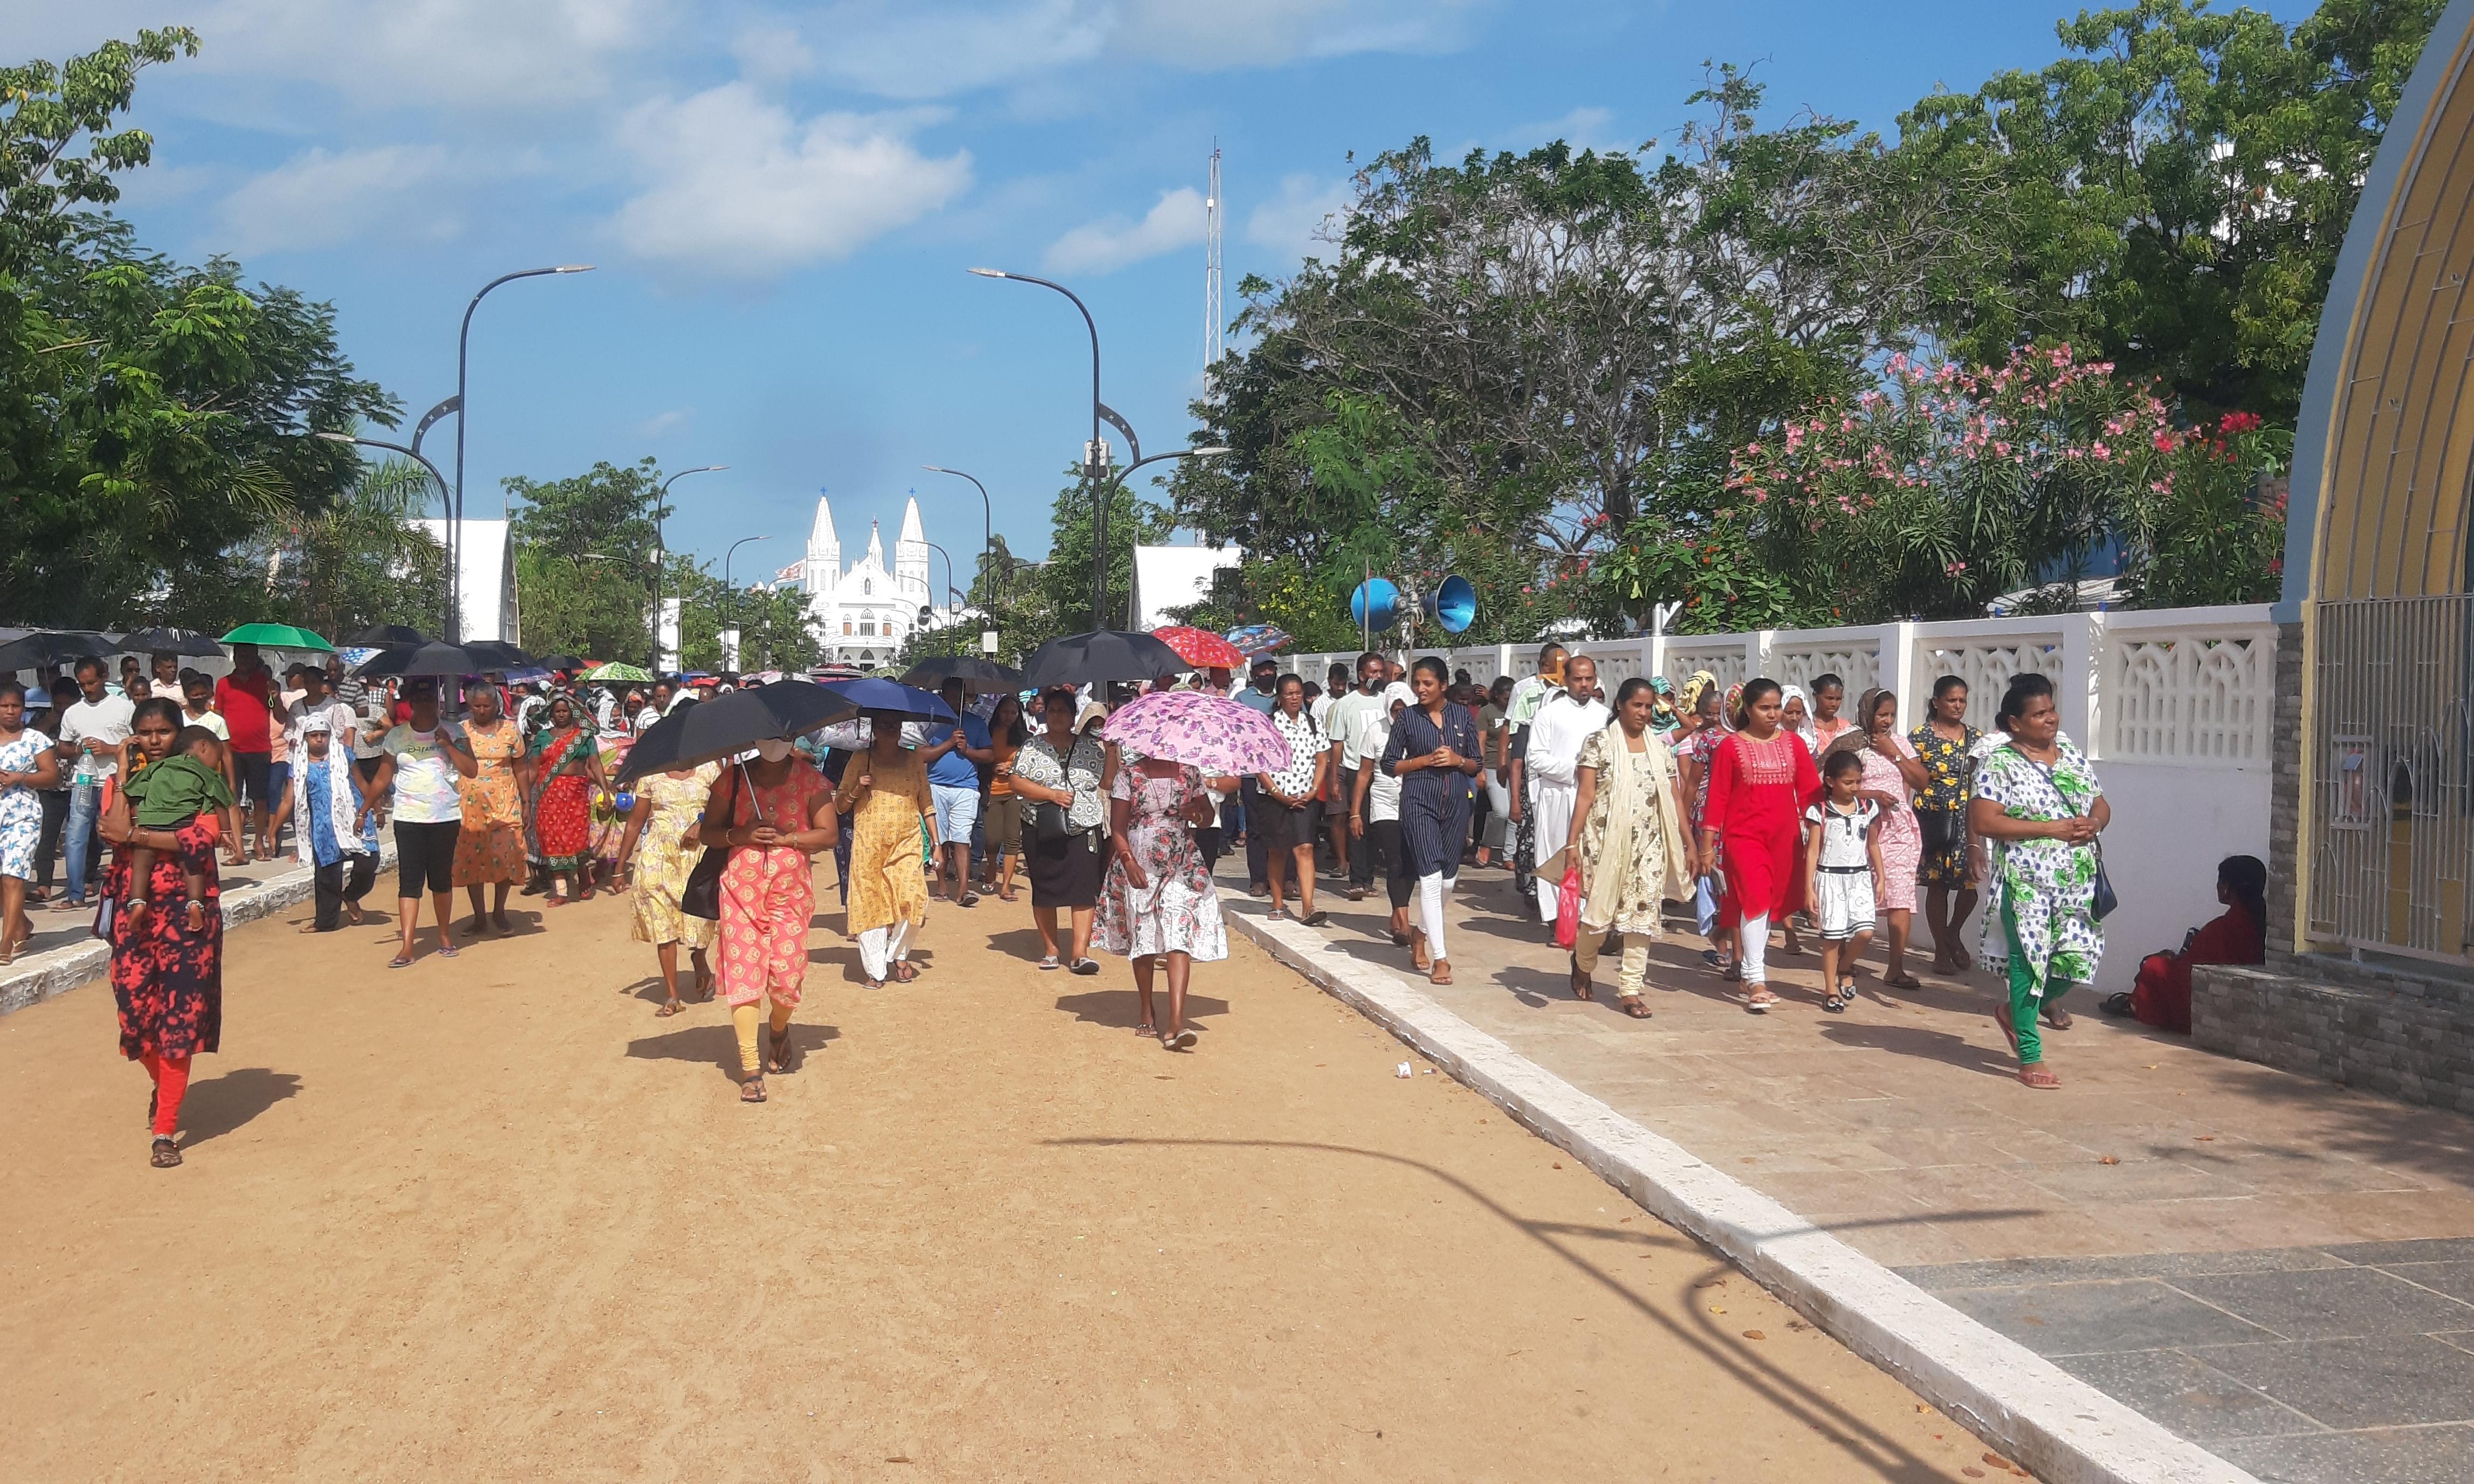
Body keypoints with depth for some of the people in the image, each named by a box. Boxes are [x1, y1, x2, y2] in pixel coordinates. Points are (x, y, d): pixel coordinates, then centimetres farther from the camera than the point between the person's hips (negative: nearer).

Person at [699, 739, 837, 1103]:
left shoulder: (810, 779, 1)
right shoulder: (733, 778, 3)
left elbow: (828, 834, -4)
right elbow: (708, 833, 5)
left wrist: (785, 837, -15)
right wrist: (740, 835, -14)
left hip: (791, 891, 0)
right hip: (742, 887, 0)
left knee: (787, 974, -4)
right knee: (743, 971, -6)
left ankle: (779, 1028, 32)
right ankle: (750, 1068, -2)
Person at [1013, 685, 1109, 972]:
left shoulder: (1092, 748, 8)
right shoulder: (1032, 748, 6)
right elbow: (1017, 782, -3)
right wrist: (1051, 794, -13)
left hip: (1083, 830, 0)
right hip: (1044, 831, 0)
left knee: (1084, 890, -7)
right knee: (1044, 890, 6)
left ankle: (1081, 952, -7)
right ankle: (1049, 950, 18)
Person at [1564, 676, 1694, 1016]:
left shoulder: (1660, 745, 8)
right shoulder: (1600, 741, -2)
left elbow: (1675, 799, 9)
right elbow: (1585, 796, -5)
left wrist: (1689, 845, 6)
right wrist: (1573, 843, -10)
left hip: (1649, 845, 3)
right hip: (1606, 841, -3)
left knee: (1644, 911, -1)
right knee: (1600, 910, 0)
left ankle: (1630, 988, 8)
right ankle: (1583, 962, 31)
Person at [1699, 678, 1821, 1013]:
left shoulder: (1793, 745, 7)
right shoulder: (1731, 746, 1)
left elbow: (1811, 791, 5)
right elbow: (1717, 797, 0)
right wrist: (1708, 843, -3)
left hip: (1784, 838, 4)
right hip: (1743, 836, -3)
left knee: (1771, 903, 9)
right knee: (1755, 899, -14)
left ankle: (1746, 964, 26)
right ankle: (1756, 983, -15)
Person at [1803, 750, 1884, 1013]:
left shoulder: (1869, 807, 5)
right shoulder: (1819, 811, -5)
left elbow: (1873, 845, 13)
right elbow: (1813, 851, -3)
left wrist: (1880, 878, 11)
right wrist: (1809, 888, -7)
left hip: (1860, 877, 3)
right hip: (1830, 878, -3)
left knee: (1865, 932, -10)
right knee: (1832, 936, 0)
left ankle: (1845, 968, 19)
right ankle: (1832, 991, 11)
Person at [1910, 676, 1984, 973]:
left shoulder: (1976, 737, 10)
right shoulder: (1920, 736, -1)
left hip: (1967, 821, 3)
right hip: (1933, 820, -3)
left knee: (1971, 881, -4)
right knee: (1937, 884, 3)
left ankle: (1954, 933, 25)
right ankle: (1941, 951, 16)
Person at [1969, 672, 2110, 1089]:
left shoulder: (2075, 758, 12)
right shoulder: (1999, 764, -7)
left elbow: (2101, 805, 20)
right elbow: (1982, 821, -16)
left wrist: (2094, 823, -6)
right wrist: (2050, 828, -18)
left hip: (2077, 881, 6)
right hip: (2026, 882, -6)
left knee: (2080, 957, 2)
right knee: (2029, 961, -3)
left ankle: (2017, 1012, 29)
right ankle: (2030, 1059, 7)